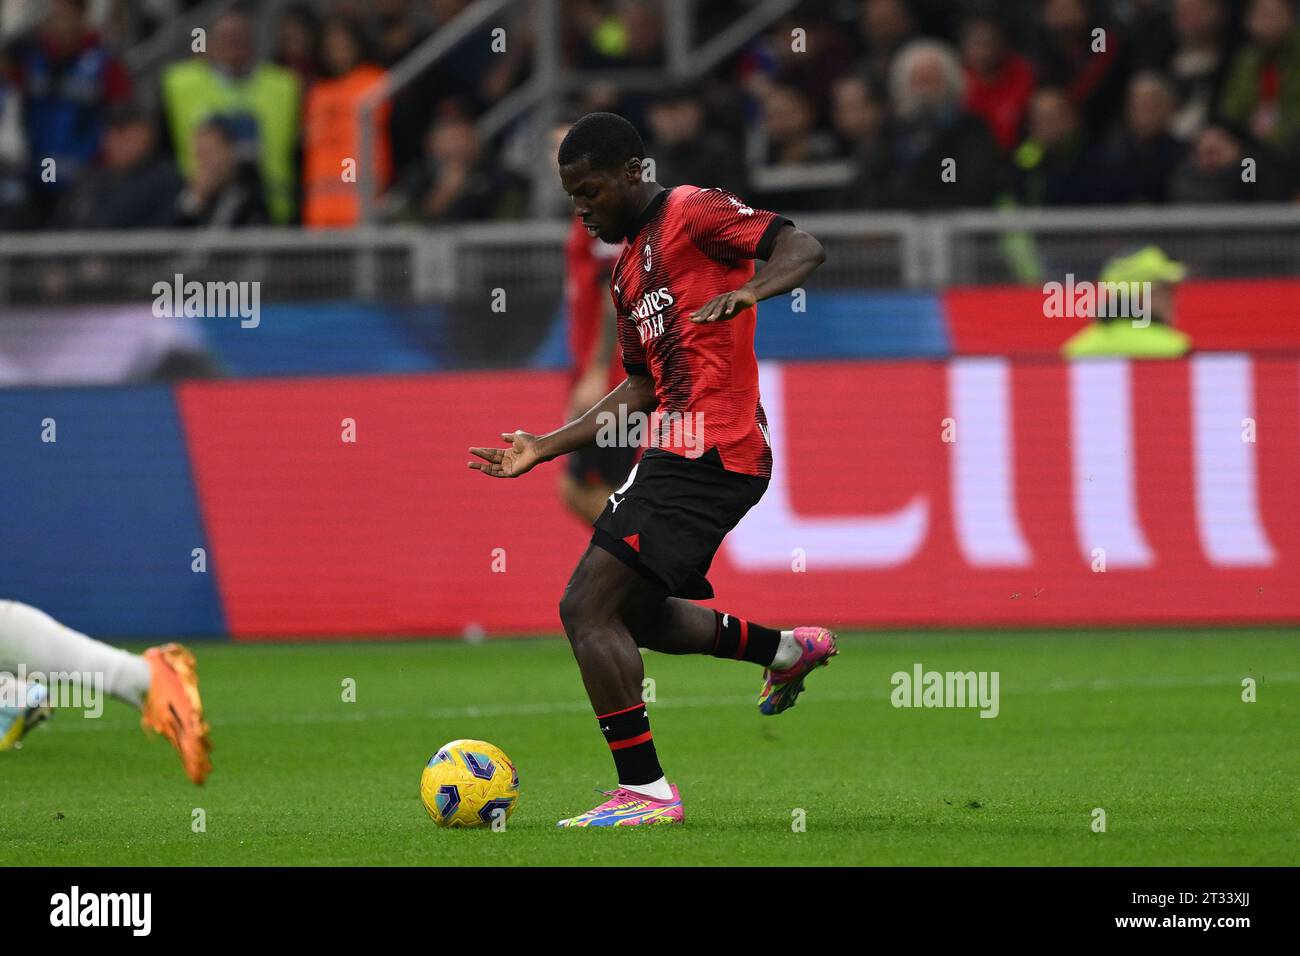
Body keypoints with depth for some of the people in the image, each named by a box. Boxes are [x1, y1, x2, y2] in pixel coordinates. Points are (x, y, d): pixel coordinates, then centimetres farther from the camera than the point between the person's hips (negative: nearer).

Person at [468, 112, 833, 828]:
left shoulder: (693, 212, -6)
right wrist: (544, 448, 21)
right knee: (634, 614, 24)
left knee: (587, 609, -13)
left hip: (707, 455, -10)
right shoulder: (627, 270, 21)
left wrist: (748, 291, -36)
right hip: (681, 453, 10)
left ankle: (645, 791, -11)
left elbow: (803, 248, -17)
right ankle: (787, 648, 36)